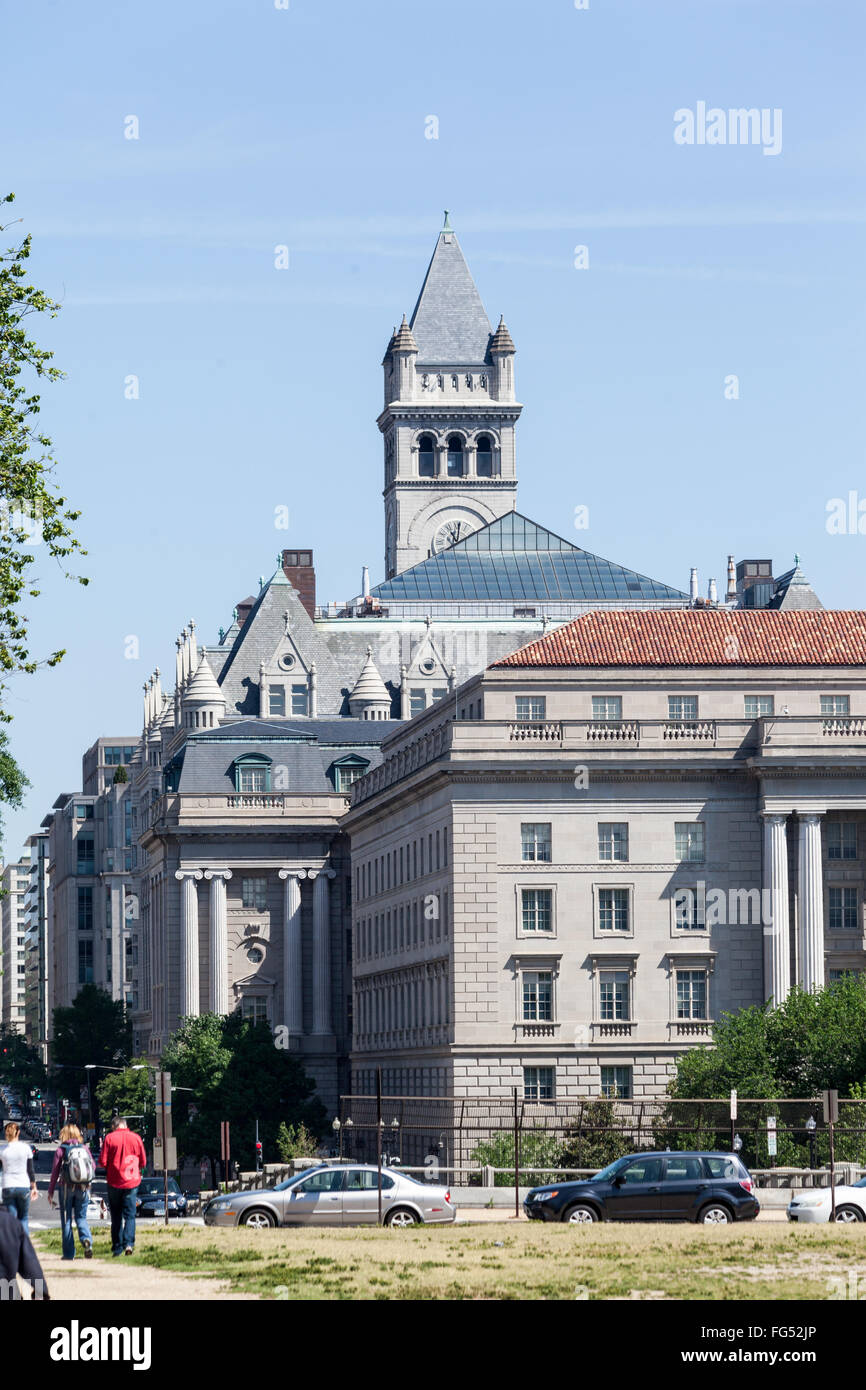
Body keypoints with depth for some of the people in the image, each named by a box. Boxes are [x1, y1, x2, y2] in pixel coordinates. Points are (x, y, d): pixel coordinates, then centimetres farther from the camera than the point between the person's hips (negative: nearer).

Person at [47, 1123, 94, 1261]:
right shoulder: (84, 1148, 3)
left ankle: (69, 1253, 6)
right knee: (81, 1218, 13)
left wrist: (51, 1191, 3)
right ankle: (87, 1239, -17)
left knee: (66, 1220, 7)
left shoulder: (60, 1150, -4)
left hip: (66, 1187, -2)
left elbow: (55, 1171, -3)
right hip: (83, 1188, 2)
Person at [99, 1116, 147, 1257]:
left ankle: (117, 1248, 10)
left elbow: (102, 1162, -6)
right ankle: (129, 1243, -14)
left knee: (116, 1216, 9)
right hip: (132, 1181, 1)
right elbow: (143, 1162, 5)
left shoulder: (109, 1138, -5)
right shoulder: (135, 1138, 0)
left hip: (114, 1182, -1)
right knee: (130, 1215, 4)